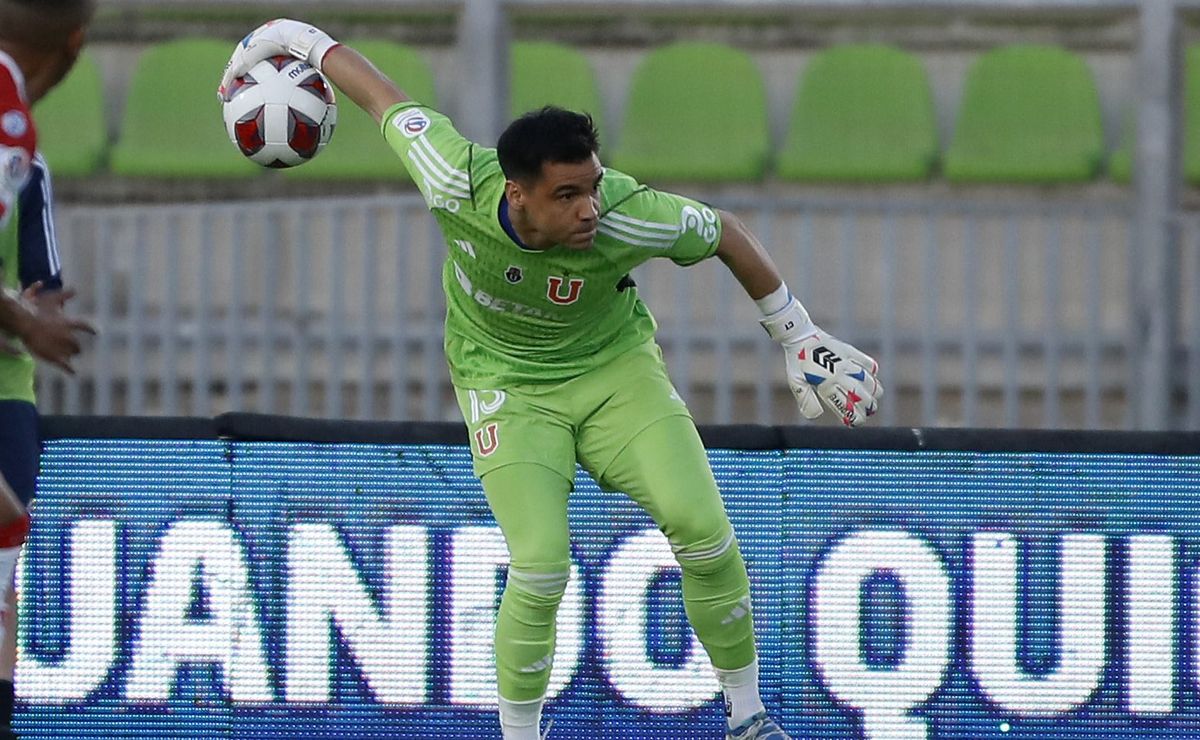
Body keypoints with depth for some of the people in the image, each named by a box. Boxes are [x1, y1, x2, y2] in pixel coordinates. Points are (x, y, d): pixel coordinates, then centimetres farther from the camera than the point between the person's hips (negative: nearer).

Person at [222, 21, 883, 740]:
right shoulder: (459, 184, -31)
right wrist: (296, 38, 2)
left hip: (618, 368, 1)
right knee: (540, 568, -19)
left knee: (702, 526, -16)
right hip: (508, 388, -1)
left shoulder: (626, 216, -31)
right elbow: (387, 98, -14)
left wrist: (801, 339, 0)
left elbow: (727, 234, -10)